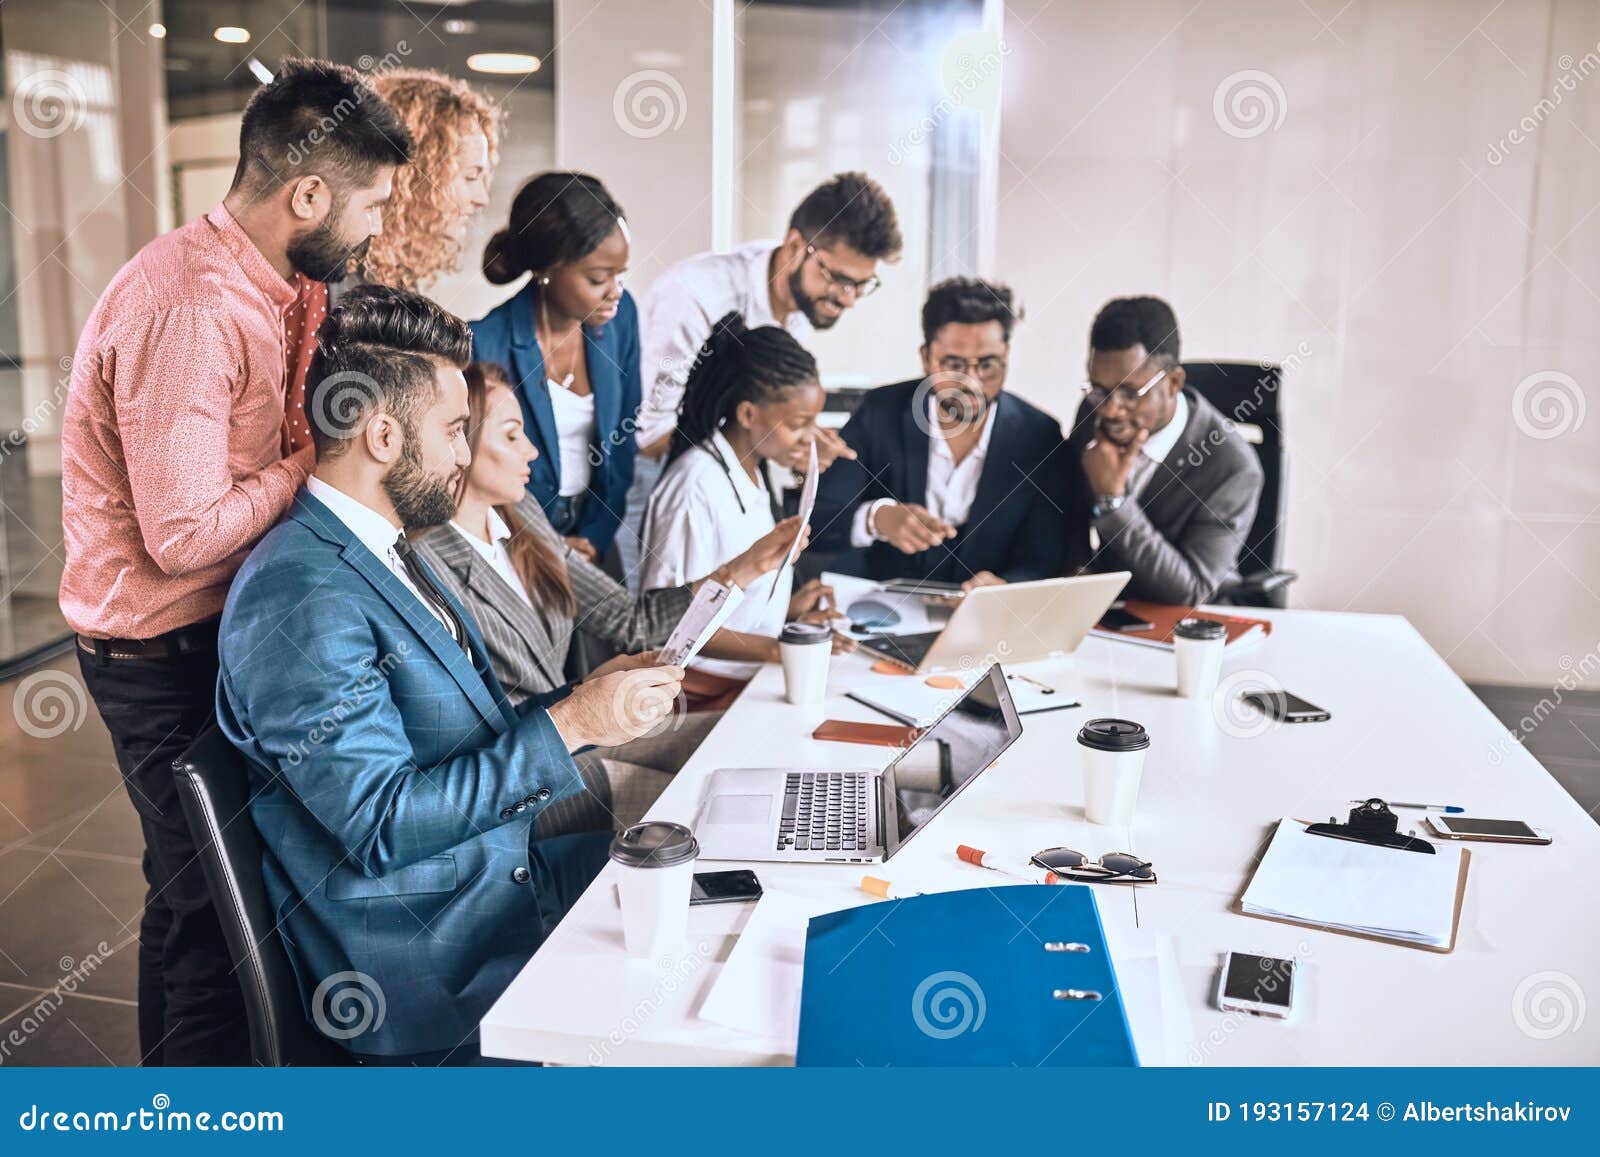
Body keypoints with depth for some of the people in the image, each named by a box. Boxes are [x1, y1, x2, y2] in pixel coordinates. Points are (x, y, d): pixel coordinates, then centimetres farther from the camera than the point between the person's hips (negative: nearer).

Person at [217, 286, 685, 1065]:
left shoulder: (385, 554, 11)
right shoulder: (300, 597, -20)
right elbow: (381, 825, -23)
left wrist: (589, 696, 3)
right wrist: (568, 724, -20)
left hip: (506, 872, 9)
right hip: (433, 965, -9)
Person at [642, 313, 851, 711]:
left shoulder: (755, 473, 11)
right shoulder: (698, 486, -17)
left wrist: (785, 609, 8)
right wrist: (778, 647, -18)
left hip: (752, 675, 9)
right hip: (708, 692, -9)